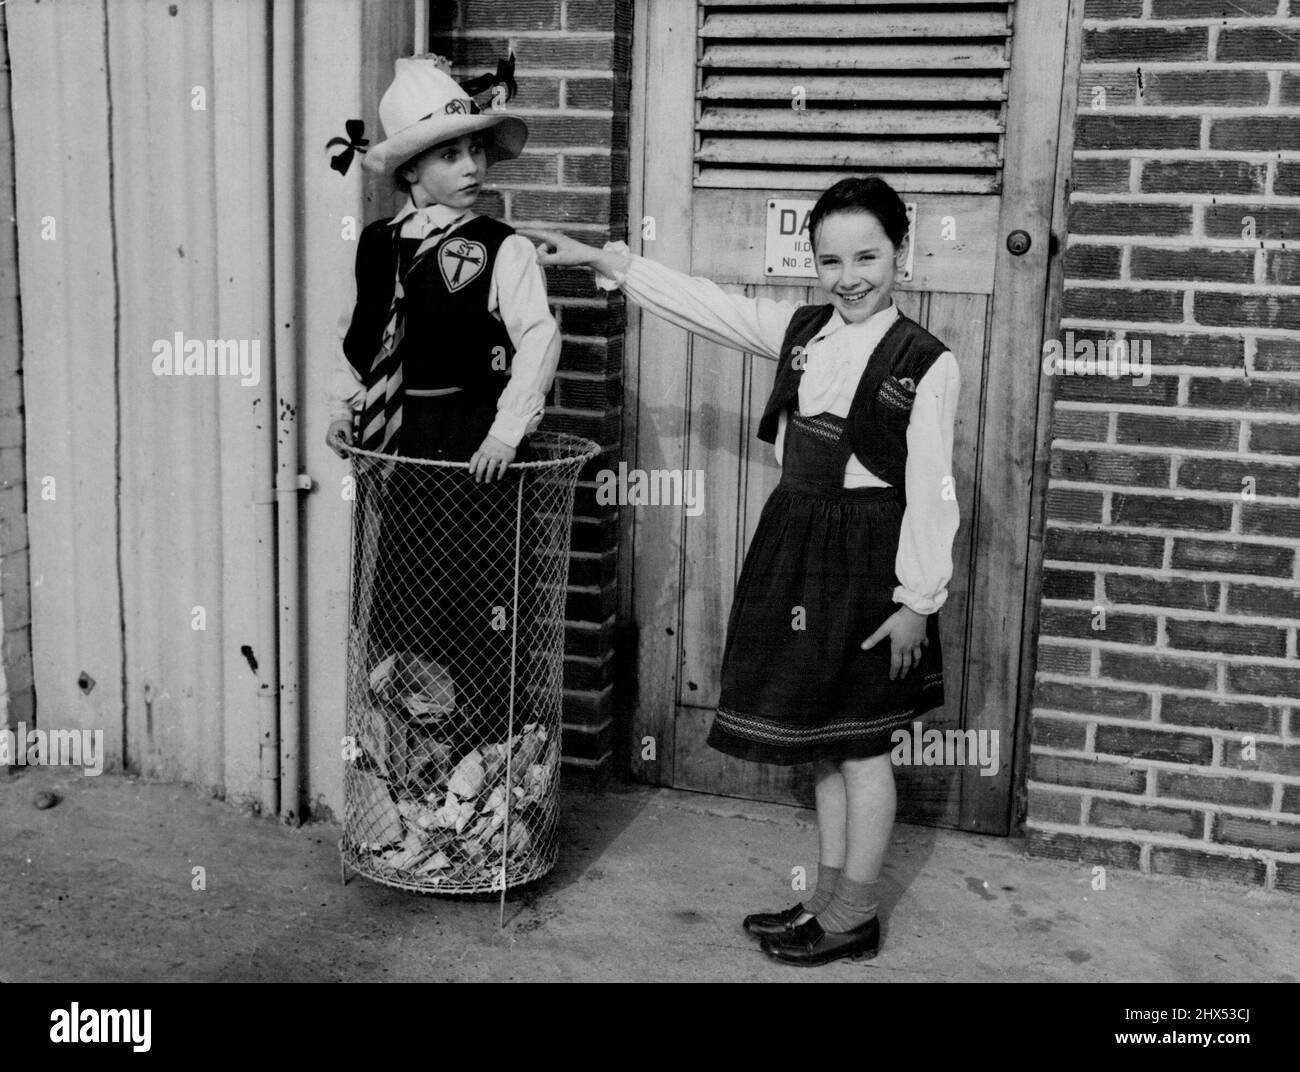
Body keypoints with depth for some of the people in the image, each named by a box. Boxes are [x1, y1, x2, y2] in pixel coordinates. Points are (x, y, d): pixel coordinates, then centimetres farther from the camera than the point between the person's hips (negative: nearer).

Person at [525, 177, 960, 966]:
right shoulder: (796, 330, 4)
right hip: (796, 543, 6)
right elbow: (700, 302, 5)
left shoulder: (927, 363, -12)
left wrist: (918, 597, -14)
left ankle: (854, 917, 20)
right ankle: (829, 901, 30)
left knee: (860, 745, 6)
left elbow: (930, 490, -13)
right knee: (822, 740, 16)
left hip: (867, 556, -6)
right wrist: (599, 258, 2)